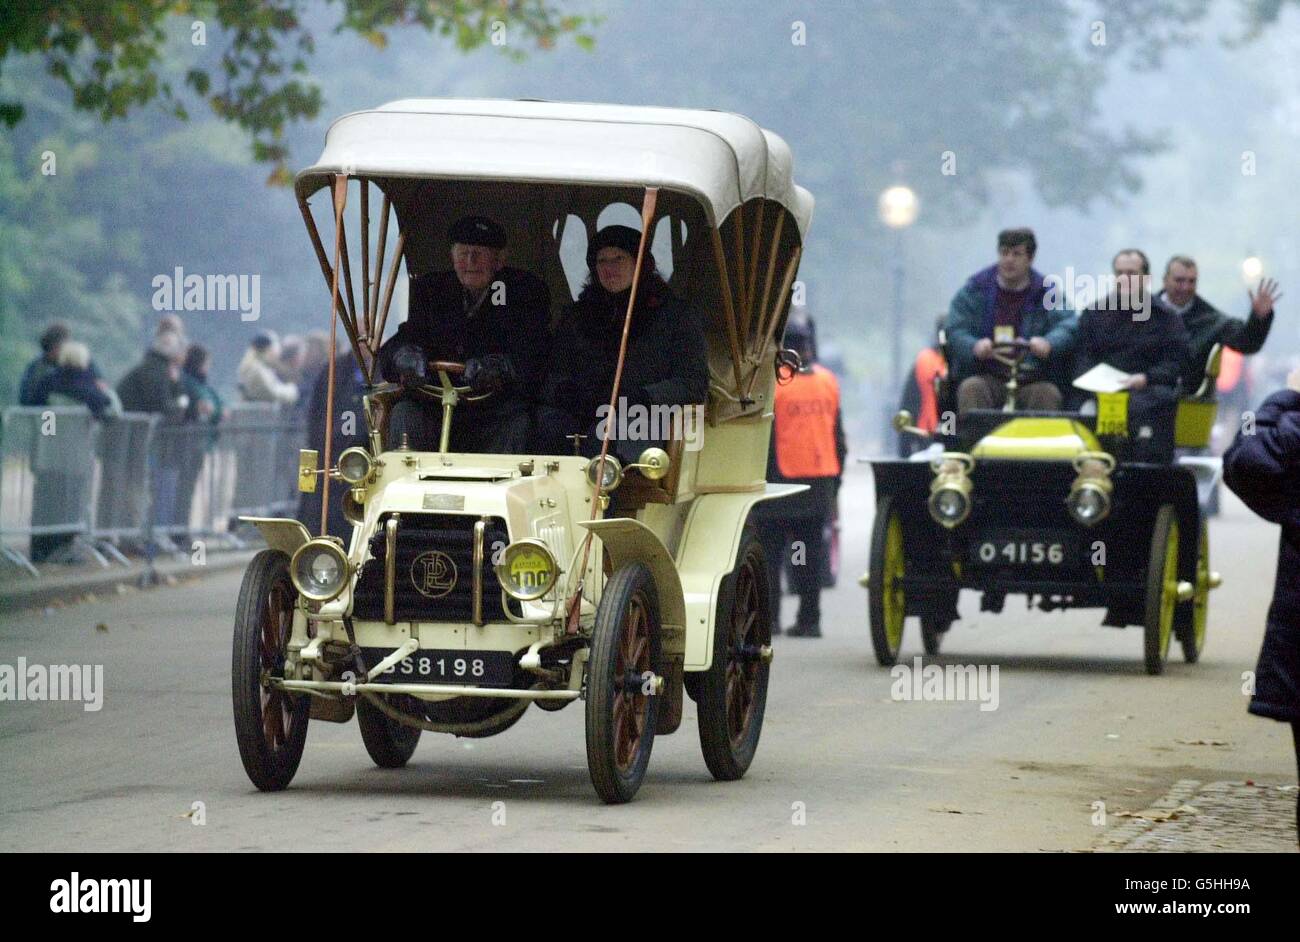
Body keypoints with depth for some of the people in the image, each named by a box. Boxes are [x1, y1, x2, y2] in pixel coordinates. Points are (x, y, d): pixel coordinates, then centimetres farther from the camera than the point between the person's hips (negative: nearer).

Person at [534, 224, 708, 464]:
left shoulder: (674, 314, 12)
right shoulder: (576, 316, 24)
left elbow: (694, 385, 4)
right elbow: (556, 373, 21)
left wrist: (642, 397, -11)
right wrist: (564, 391, -5)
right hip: (580, 415, 3)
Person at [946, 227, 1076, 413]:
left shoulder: (1048, 294, 11)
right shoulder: (975, 290, 11)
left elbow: (1067, 326, -5)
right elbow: (955, 330, 0)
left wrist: (1048, 343, -30)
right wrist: (975, 346, -25)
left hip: (1031, 381, 0)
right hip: (987, 377, 0)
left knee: (1048, 393, -30)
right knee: (971, 388, -31)